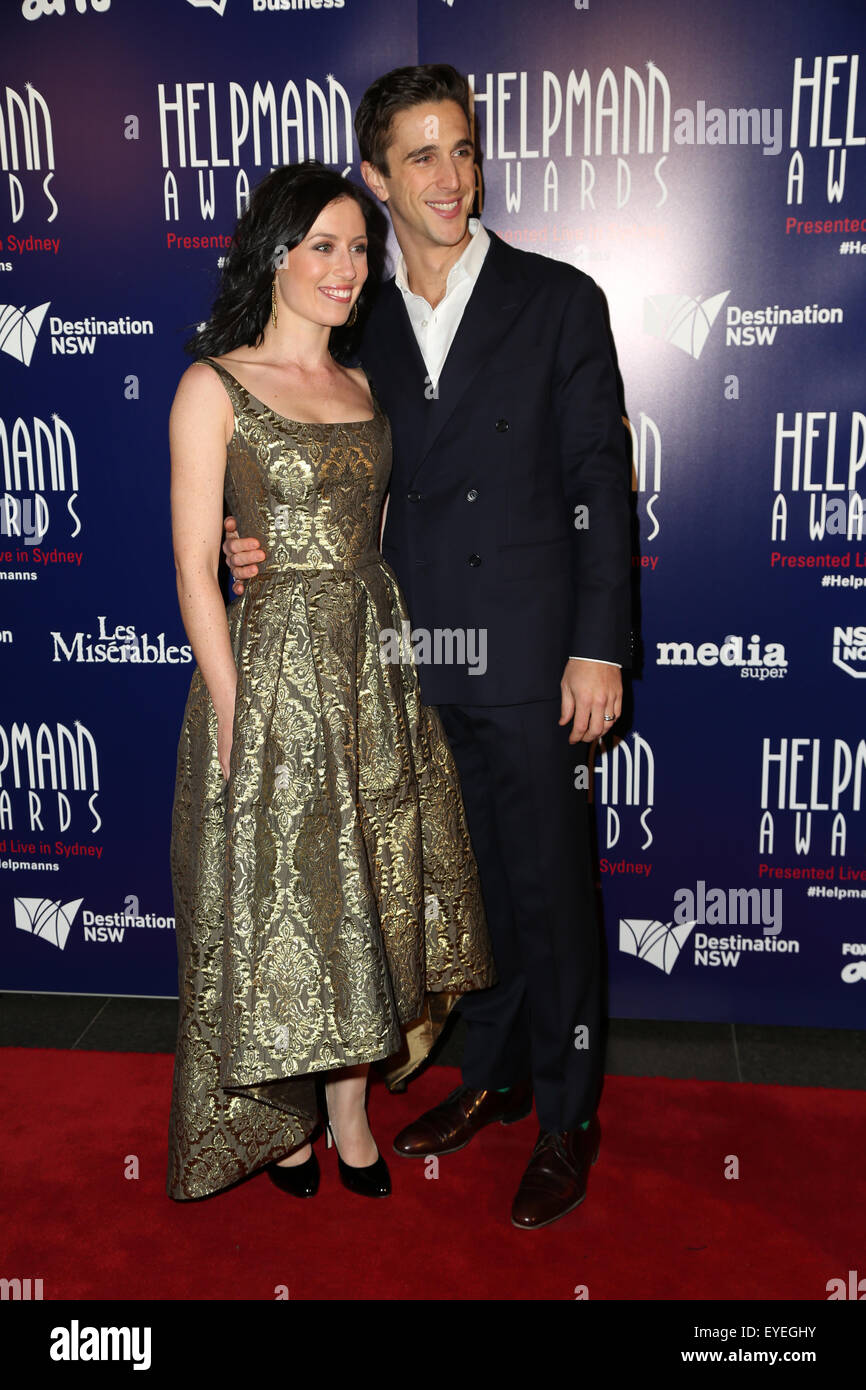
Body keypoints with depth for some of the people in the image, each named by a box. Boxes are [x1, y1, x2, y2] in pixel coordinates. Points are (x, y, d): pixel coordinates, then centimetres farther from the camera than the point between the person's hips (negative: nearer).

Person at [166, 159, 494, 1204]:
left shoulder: (360, 385, 12)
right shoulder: (214, 386, -6)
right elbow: (195, 569, -9)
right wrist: (234, 712, -13)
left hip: (377, 661, 6)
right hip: (275, 660, -5)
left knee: (368, 892, 12)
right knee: (278, 900, 7)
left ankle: (350, 1111, 30)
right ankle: (279, 1115, 31)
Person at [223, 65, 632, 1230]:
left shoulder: (558, 301, -1)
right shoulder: (363, 325, 9)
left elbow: (599, 484, -4)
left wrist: (599, 647, -9)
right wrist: (265, 544, -6)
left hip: (531, 657, -4)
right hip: (417, 661, 4)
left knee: (550, 890, 5)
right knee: (468, 882, 17)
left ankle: (568, 1119, 25)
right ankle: (493, 1075, 37)